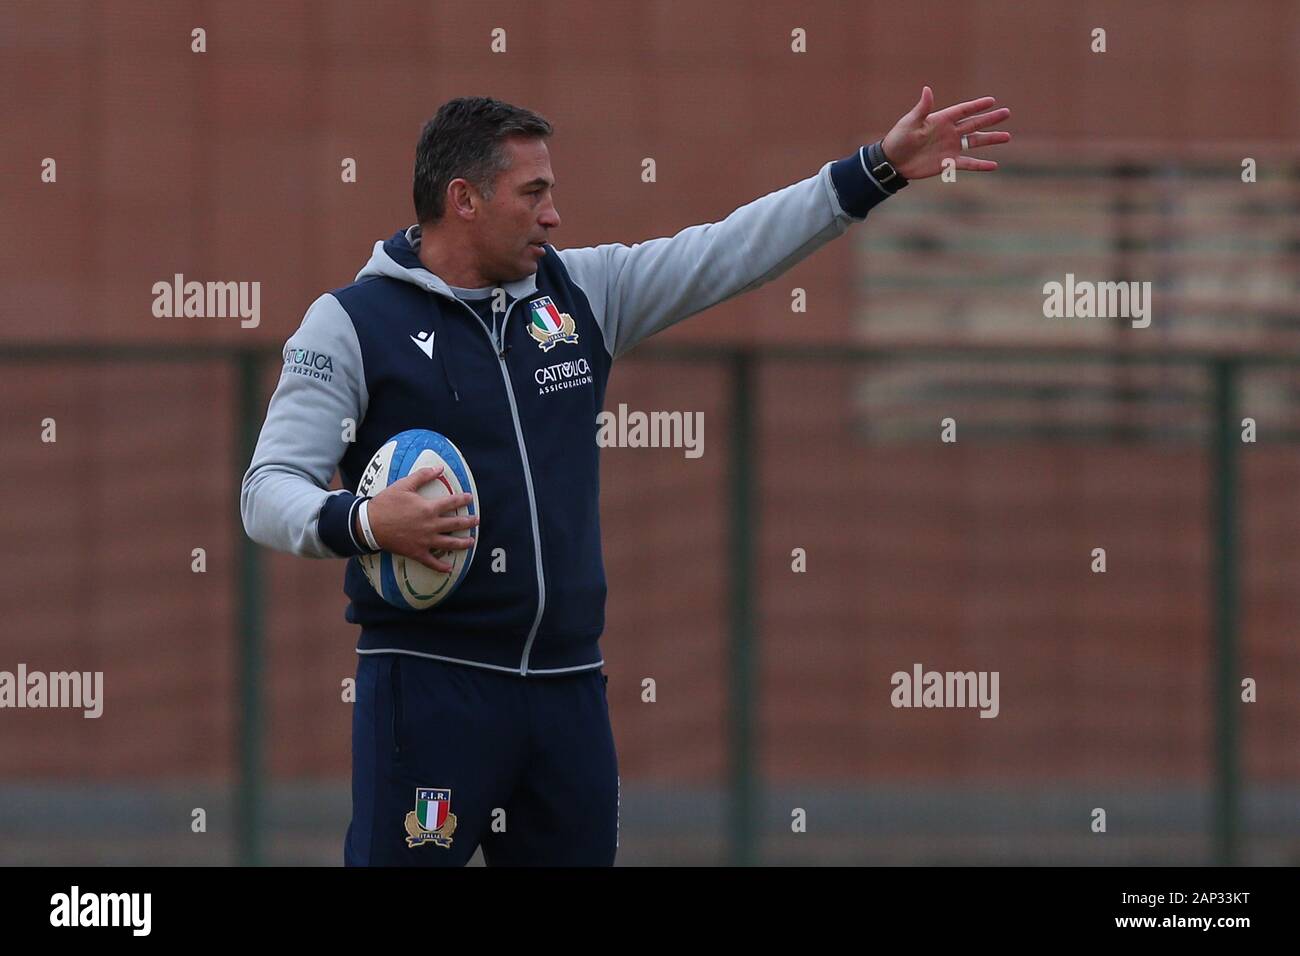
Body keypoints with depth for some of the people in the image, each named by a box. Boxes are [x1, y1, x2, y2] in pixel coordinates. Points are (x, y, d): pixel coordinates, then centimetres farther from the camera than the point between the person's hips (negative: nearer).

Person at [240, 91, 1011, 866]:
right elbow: (269, 490, -7)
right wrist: (362, 523, -28)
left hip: (569, 682, 6)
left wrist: (881, 169, 6)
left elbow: (729, 253, 12)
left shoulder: (581, 292, 12)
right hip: (430, 683, -6)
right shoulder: (351, 323, -3)